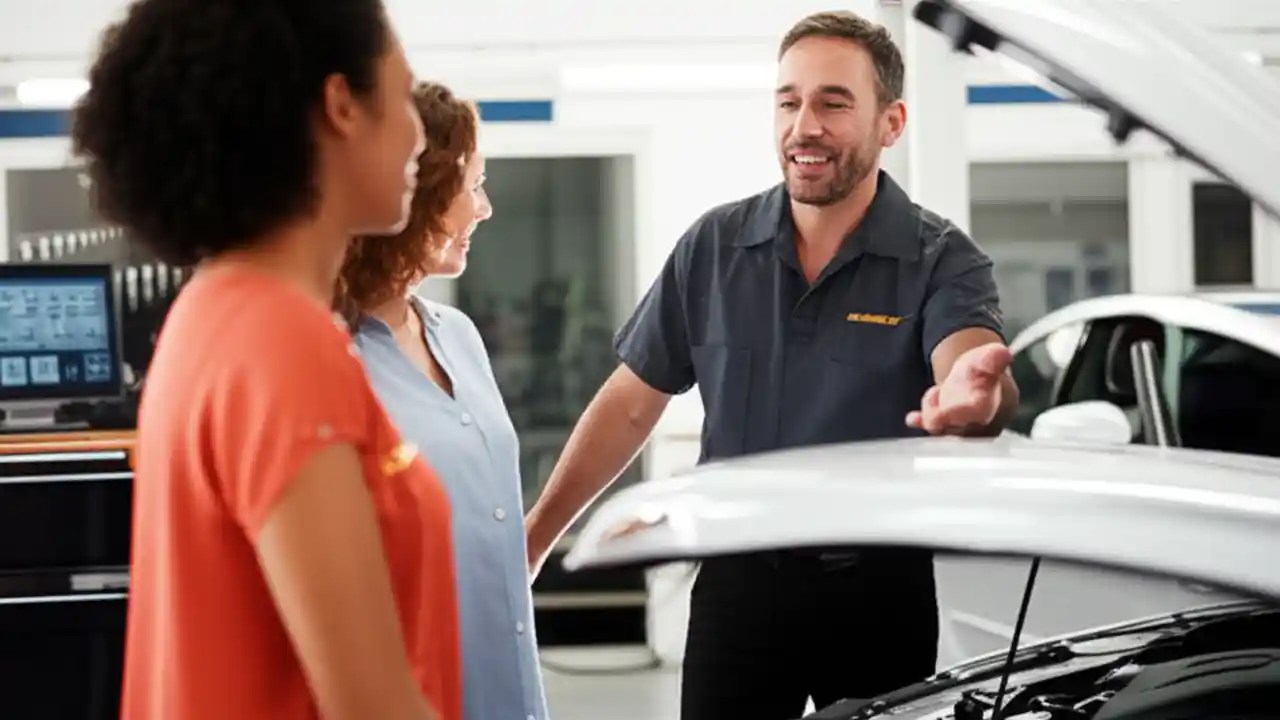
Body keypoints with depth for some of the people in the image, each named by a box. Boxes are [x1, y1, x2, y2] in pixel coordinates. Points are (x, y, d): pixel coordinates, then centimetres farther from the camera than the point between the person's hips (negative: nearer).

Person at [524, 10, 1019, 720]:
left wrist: (974, 398, -56)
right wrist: (532, 536, 2)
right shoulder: (714, 246, 0)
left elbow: (970, 363, -31)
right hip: (737, 582, 2)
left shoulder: (942, 259, -9)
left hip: (878, 589, -2)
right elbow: (630, 404, 6)